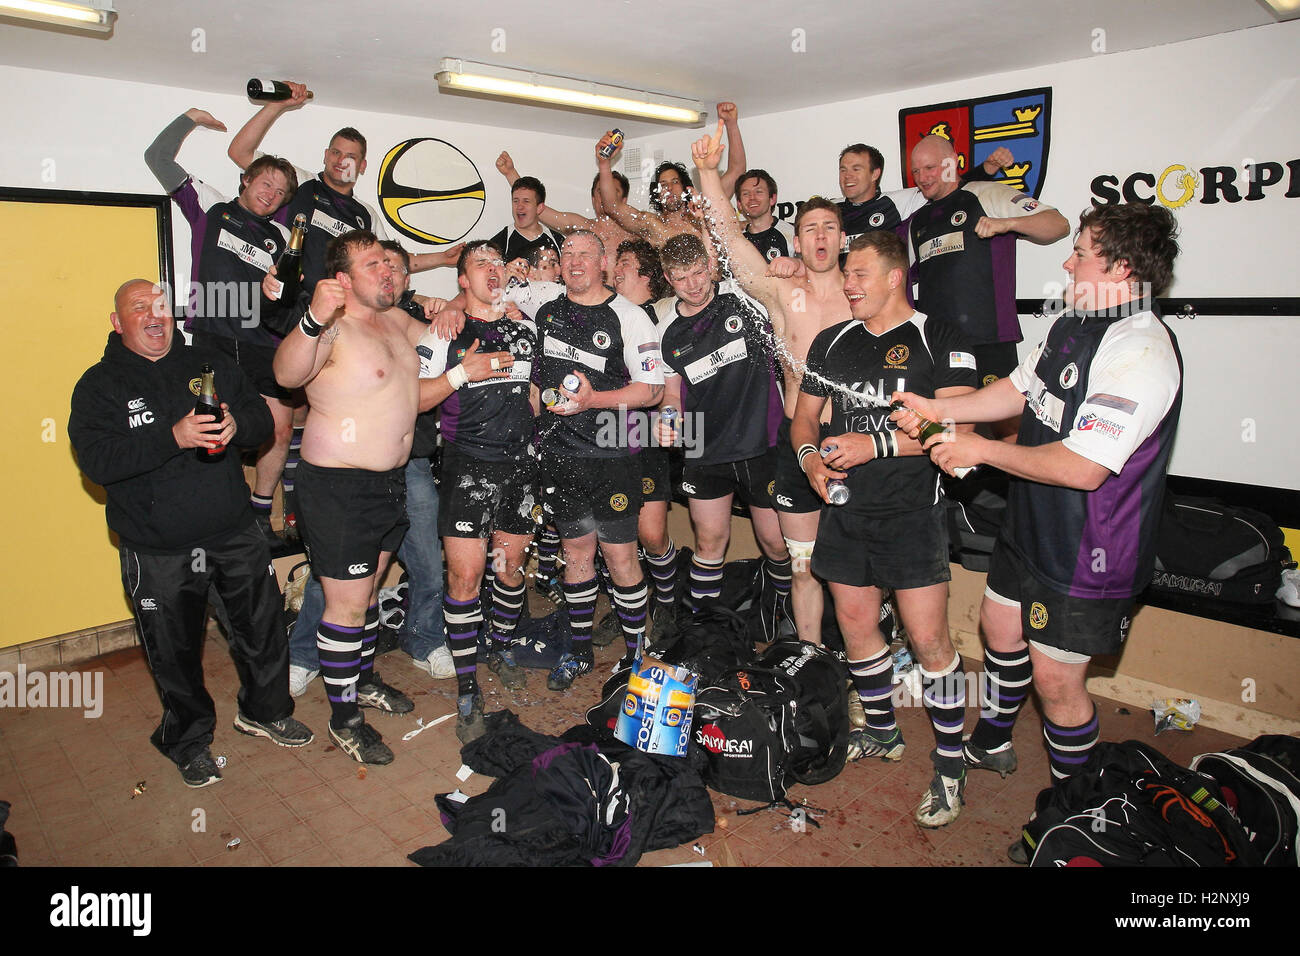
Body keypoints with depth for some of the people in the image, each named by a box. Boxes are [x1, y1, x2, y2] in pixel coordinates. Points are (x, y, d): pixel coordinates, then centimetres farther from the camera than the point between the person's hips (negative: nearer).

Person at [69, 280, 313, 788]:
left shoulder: (211, 364, 7)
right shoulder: (99, 385, -3)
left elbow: (262, 419, 8)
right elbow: (96, 460, -16)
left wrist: (236, 425, -16)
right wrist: (174, 437, -28)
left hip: (235, 532, 3)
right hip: (158, 550, -3)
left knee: (263, 626, 14)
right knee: (176, 652, 11)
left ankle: (264, 710, 38)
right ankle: (189, 739, 35)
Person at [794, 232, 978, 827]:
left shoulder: (939, 341, -4)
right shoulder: (832, 342, 12)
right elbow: (804, 417, 16)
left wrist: (877, 443, -21)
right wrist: (810, 455, -6)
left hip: (911, 509, -5)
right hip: (844, 505, 5)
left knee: (927, 637, -5)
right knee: (855, 623, 12)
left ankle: (950, 762, 14)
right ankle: (882, 733, 34)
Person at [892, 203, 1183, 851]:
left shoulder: (1141, 350, -26)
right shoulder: (1072, 324, 4)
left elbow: (1084, 468, -30)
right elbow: (1019, 390, 16)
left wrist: (982, 450, -22)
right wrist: (939, 409, 5)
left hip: (1088, 551, -9)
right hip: (1031, 526, 9)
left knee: (1054, 678, 2)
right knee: (1000, 626, 23)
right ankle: (991, 742, 48)